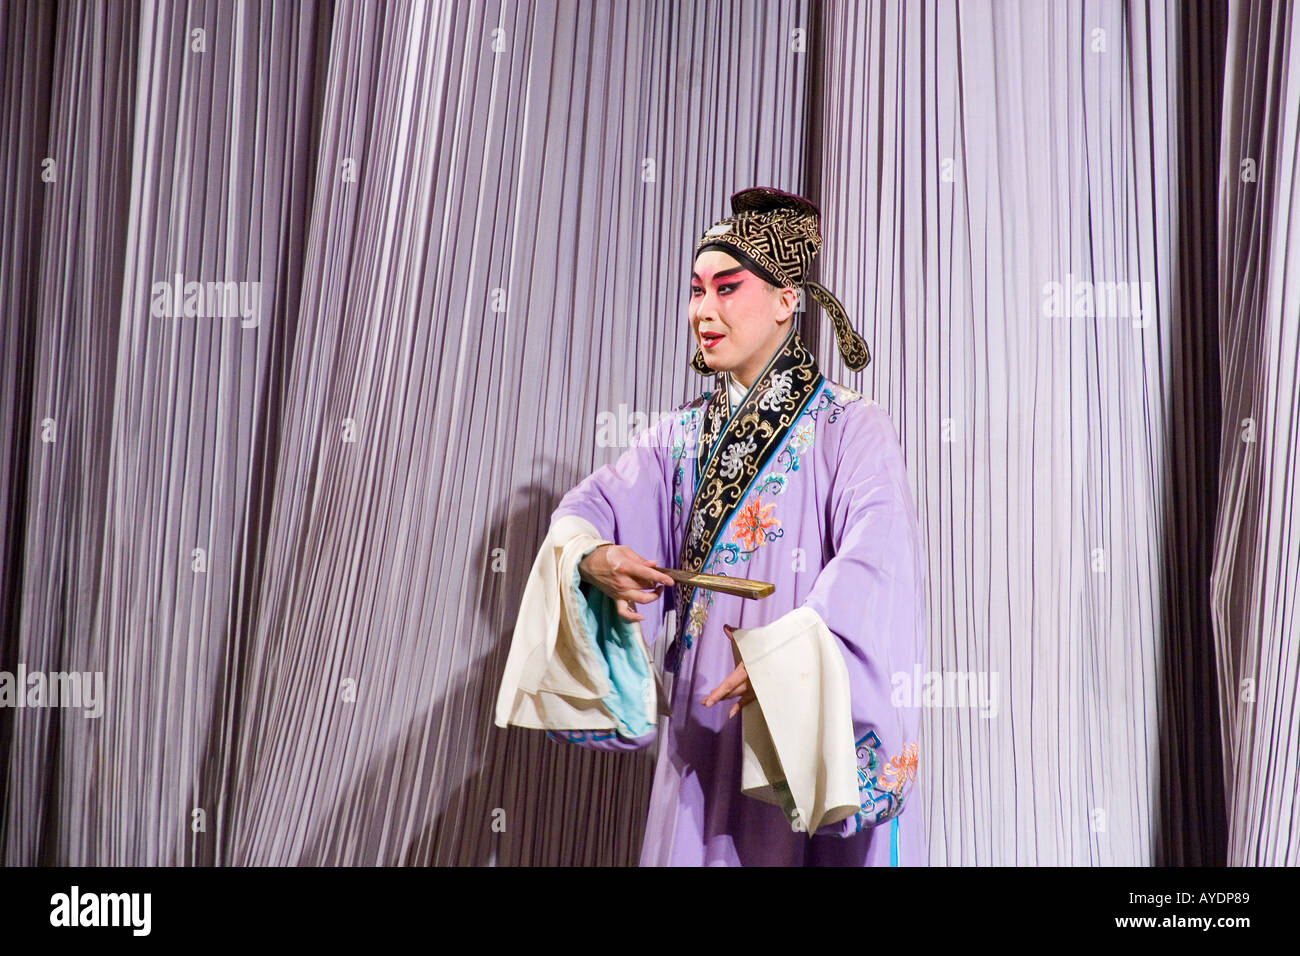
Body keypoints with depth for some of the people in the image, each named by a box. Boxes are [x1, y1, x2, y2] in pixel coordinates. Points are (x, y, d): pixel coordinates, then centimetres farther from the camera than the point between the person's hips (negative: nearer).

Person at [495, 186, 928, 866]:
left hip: (812, 723, -4)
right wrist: (592, 559, -18)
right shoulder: (682, 436, 13)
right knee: (698, 847, 7)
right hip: (702, 721, 5)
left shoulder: (851, 427, -5)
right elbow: (586, 509, 6)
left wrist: (785, 652, -30)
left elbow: (876, 562, -18)